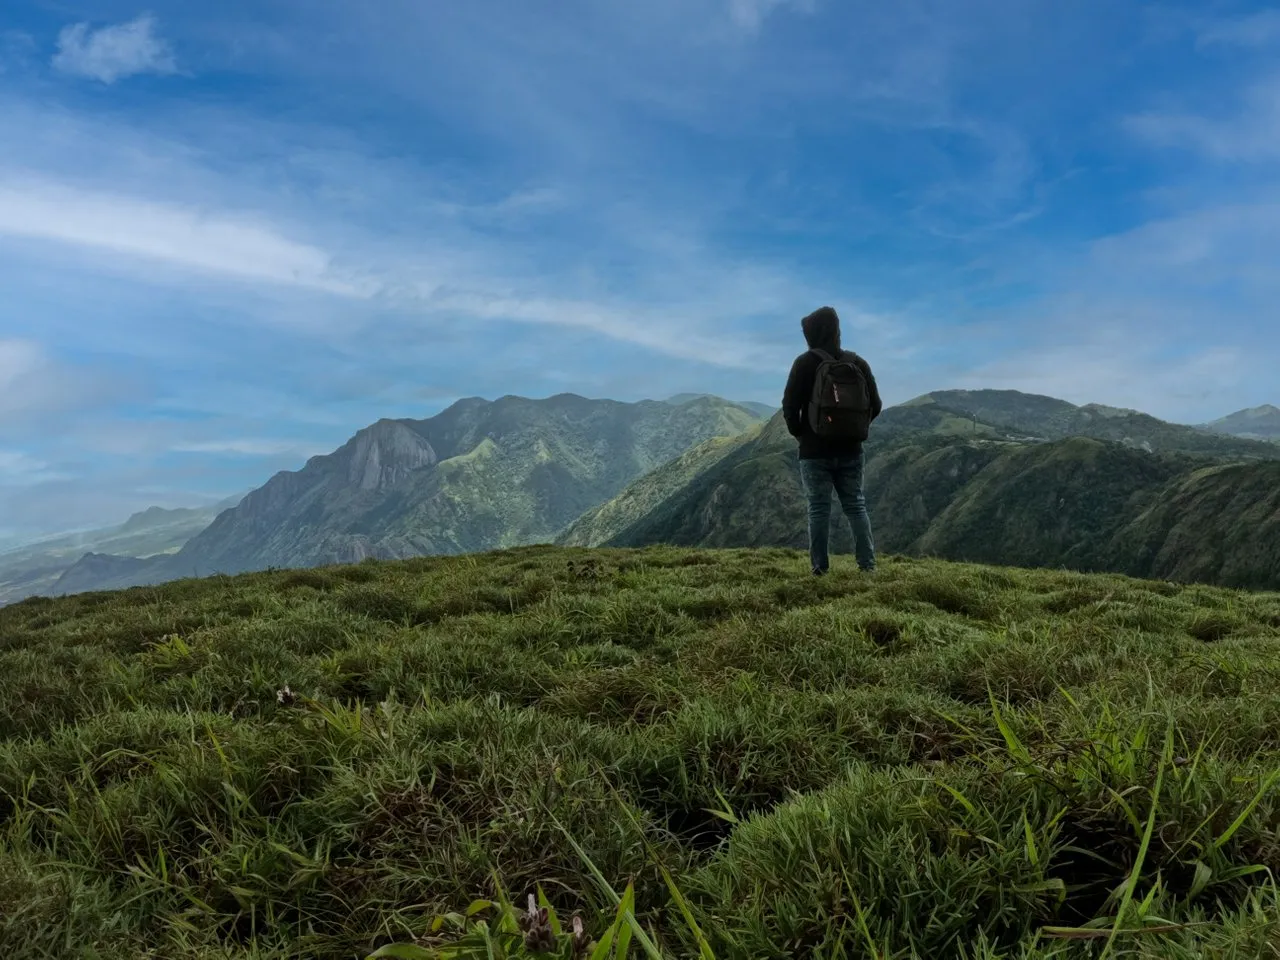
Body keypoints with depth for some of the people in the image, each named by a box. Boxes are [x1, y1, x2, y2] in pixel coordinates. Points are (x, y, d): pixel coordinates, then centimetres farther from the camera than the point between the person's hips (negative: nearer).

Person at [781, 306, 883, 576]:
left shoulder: (806, 362, -8)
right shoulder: (858, 362, 6)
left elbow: (790, 405, -10)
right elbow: (875, 405, 7)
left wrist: (799, 433, 6)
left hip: (816, 450, -4)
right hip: (851, 449, 4)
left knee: (819, 508, 0)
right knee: (856, 505, 10)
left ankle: (820, 568, -2)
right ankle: (867, 563, 6)